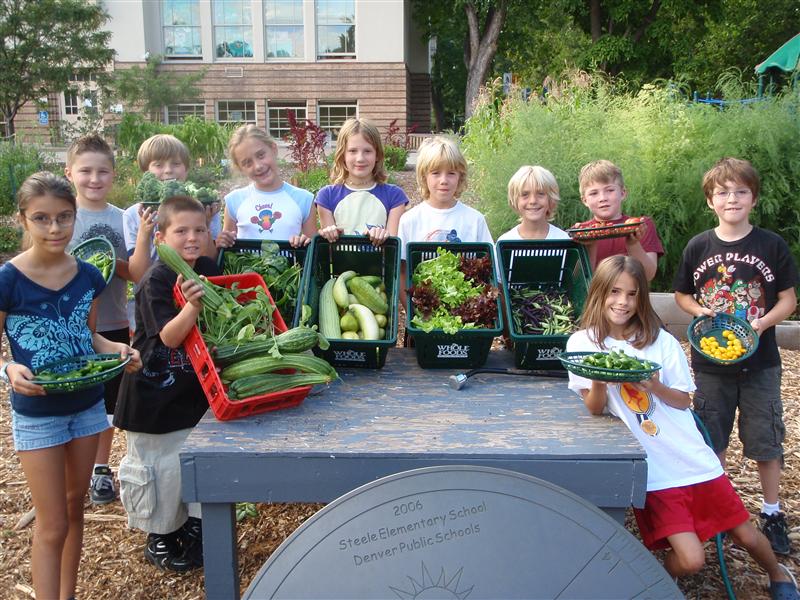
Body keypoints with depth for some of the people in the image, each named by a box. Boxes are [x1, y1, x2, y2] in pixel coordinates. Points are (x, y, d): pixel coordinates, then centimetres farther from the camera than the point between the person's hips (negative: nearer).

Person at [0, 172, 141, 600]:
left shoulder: (87, 276, -3)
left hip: (87, 404, 5)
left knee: (75, 507, 19)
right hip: (36, 414, -5)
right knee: (52, 526, 1)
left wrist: (117, 349, -10)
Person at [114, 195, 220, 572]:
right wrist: (192, 305, -41)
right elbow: (169, 336, -26)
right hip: (155, 390, -6)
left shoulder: (209, 270, 0)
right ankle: (159, 537, 26)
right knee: (161, 465, 6)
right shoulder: (155, 282, -19)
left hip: (195, 386, 6)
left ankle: (194, 526, 34)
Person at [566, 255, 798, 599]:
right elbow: (593, 412, -4)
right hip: (650, 471, -2)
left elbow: (684, 401, 3)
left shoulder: (659, 340, -2)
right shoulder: (582, 343, -5)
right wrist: (599, 380, -24)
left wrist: (656, 387, -17)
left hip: (692, 458, 2)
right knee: (691, 560, -13)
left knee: (746, 536, 11)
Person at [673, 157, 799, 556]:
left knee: (766, 443, 7)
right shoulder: (698, 247, -1)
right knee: (711, 442, 12)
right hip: (710, 362, 1)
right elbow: (681, 295, 9)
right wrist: (701, 312, -11)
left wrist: (763, 322, -17)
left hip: (760, 362, -1)